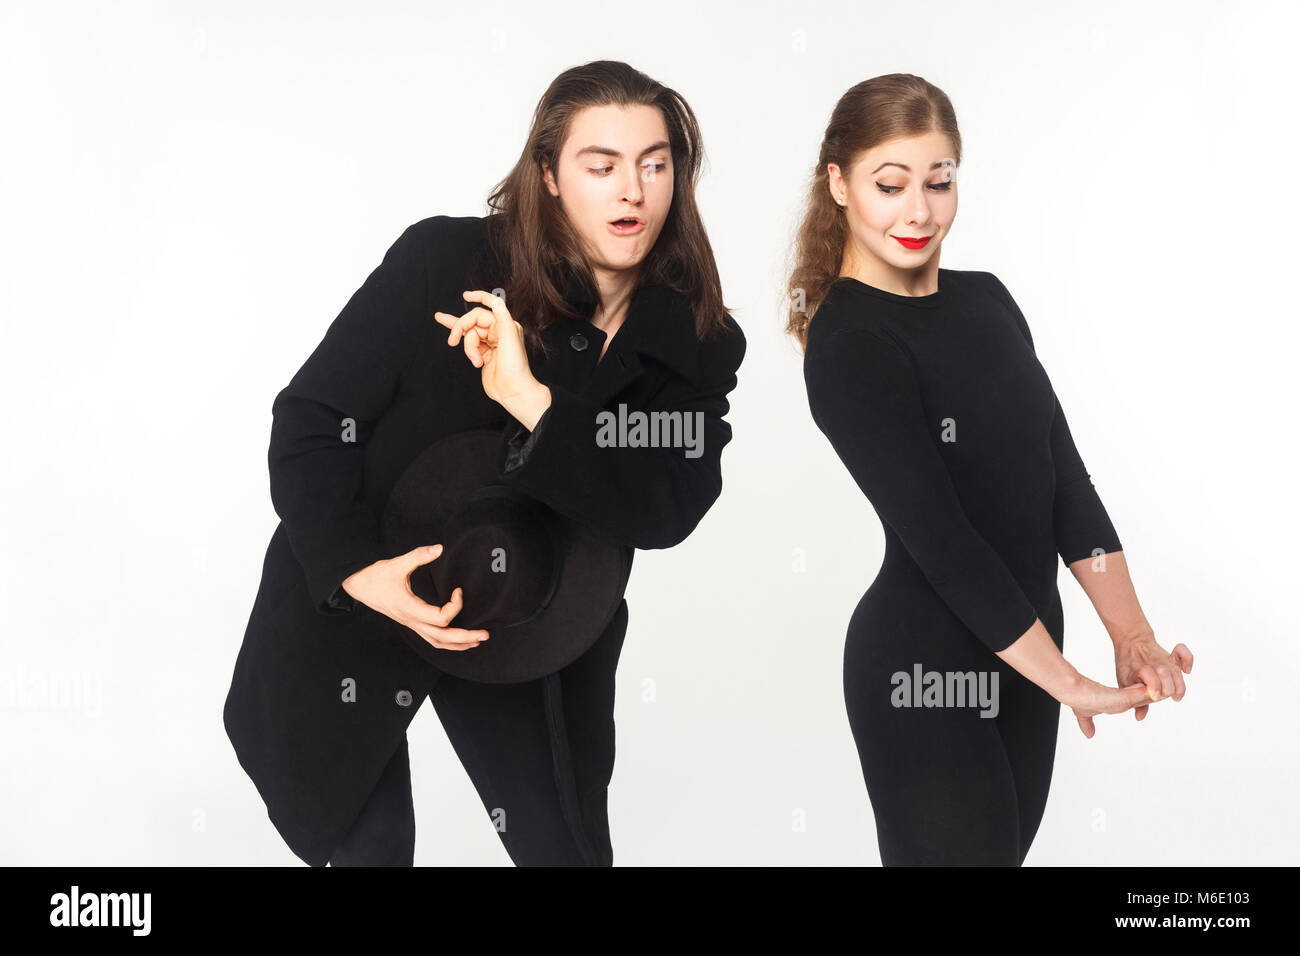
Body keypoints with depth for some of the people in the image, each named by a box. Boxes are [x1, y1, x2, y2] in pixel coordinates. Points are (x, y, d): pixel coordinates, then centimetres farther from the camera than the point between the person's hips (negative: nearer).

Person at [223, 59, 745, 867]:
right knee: (366, 845, 11)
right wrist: (357, 570, -29)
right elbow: (310, 420, -14)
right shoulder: (443, 261, -19)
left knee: (569, 847, 8)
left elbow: (667, 512, -23)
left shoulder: (698, 345, -10)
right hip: (347, 617, -2)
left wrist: (531, 403, -35)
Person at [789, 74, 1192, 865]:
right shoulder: (847, 345, -16)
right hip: (924, 674, -7)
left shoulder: (986, 300, 5)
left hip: (1022, 647, 7)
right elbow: (936, 535, -21)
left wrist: (1132, 632, -9)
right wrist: (1066, 680, -21)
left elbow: (1063, 473, 1)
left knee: (1008, 843, 18)